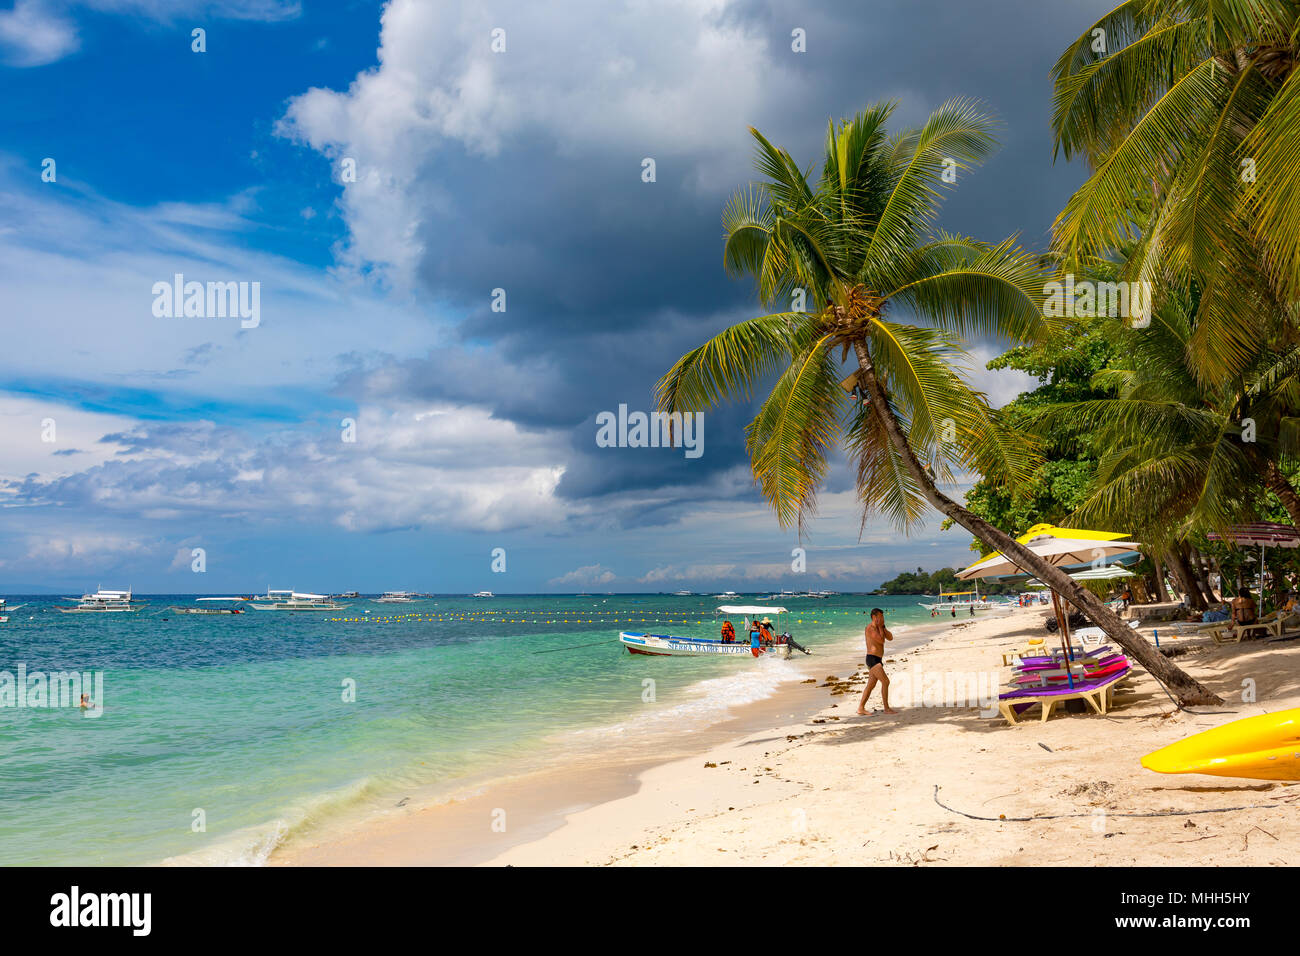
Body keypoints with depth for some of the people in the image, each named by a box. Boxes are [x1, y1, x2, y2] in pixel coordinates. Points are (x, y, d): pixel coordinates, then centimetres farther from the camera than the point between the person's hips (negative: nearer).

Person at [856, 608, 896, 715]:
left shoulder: (879, 628, 17)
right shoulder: (870, 628, -12)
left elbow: (890, 638, 10)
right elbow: (881, 640, -20)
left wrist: (883, 626, 3)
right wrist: (880, 627, -10)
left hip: (877, 660, 10)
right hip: (873, 659, -10)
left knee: (871, 685, 10)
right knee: (885, 681, -12)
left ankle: (861, 708, 13)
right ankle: (887, 708, -7)